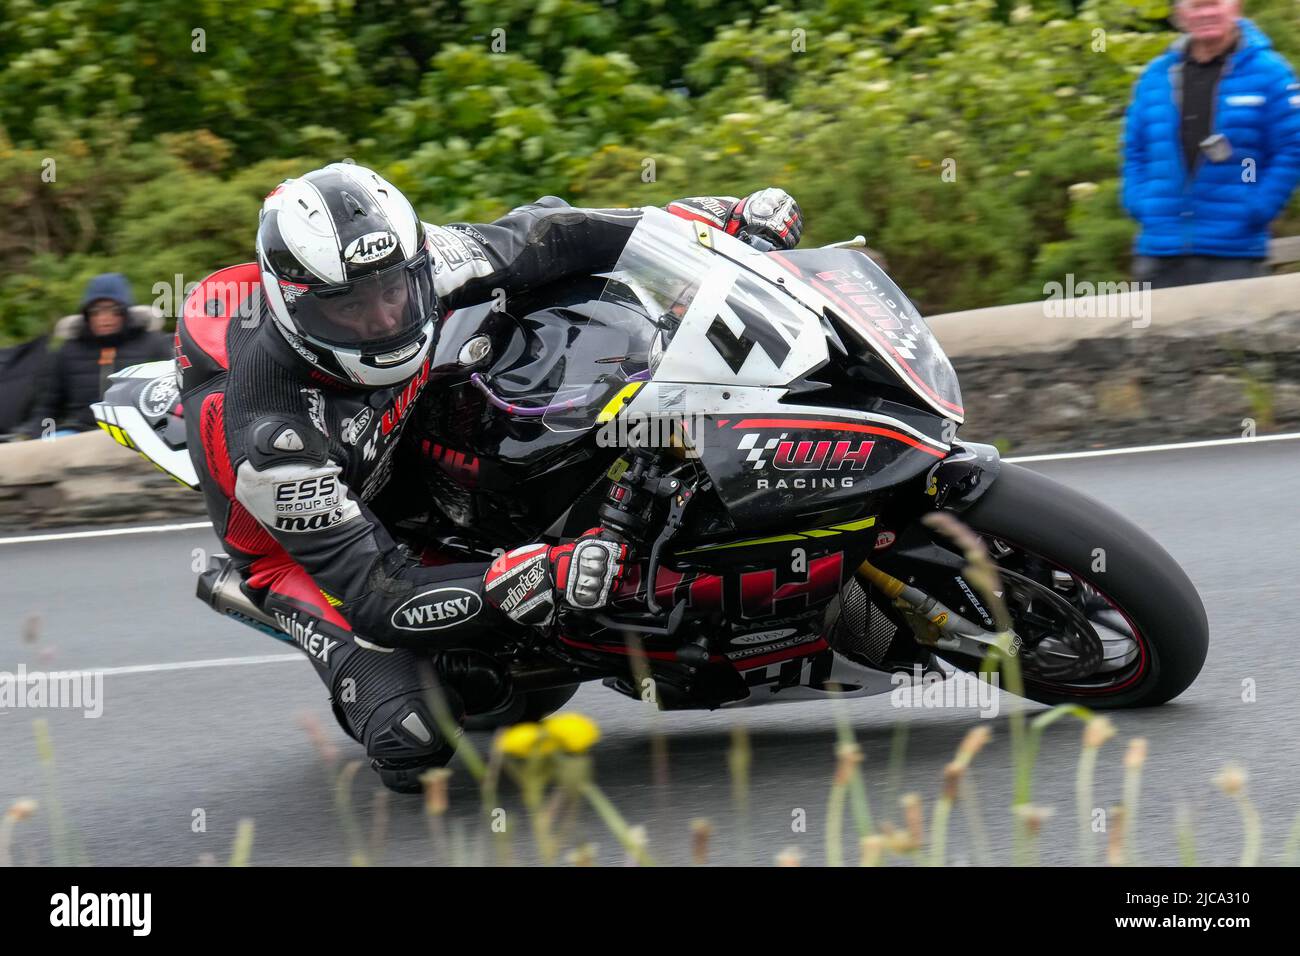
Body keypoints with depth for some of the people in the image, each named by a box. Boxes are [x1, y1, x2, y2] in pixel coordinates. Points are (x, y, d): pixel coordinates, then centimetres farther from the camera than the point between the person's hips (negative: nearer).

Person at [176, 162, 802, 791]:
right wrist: (539, 578, -51)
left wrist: (721, 219, -17)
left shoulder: (406, 267, -27)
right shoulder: (269, 437, -41)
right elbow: (381, 595, -39)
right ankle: (366, 682, 8)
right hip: (304, 550, -6)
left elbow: (541, 237, -11)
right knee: (412, 740, -26)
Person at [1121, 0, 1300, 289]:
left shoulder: (1268, 72, -2)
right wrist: (1139, 205, 5)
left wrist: (1257, 210, -11)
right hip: (1159, 251, 4)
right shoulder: (1156, 76, 11)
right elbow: (1134, 149, 19)